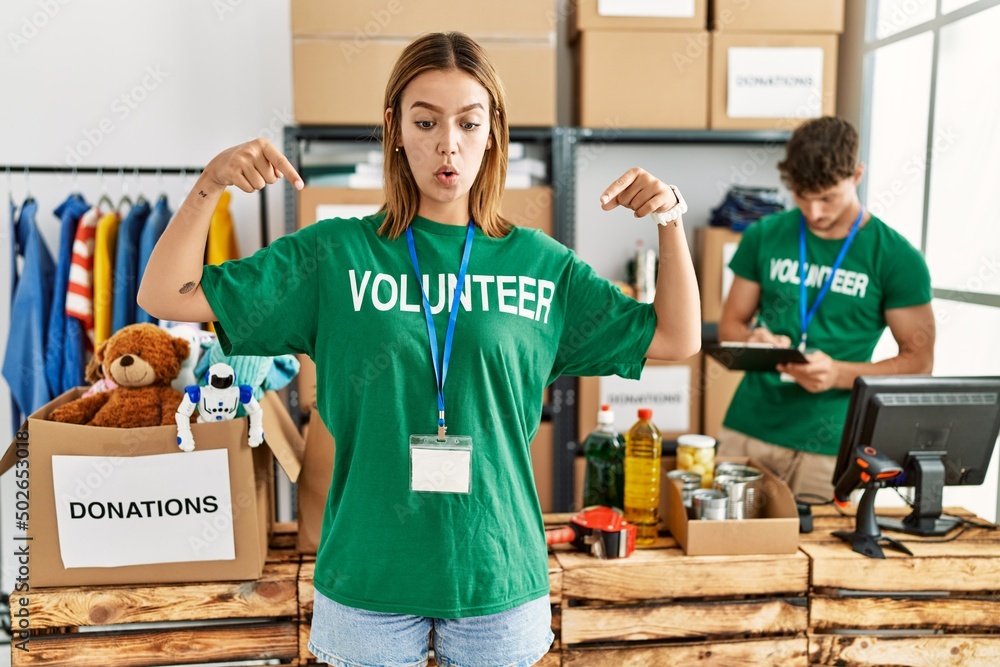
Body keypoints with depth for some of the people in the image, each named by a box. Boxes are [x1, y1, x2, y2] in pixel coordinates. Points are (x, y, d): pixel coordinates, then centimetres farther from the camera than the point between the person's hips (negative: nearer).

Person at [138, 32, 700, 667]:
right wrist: (210, 183, -18)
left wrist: (671, 220, -11)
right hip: (369, 576, -1)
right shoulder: (336, 255, -4)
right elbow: (167, 296, -4)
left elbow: (677, 339, 2)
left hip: (497, 578, 2)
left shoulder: (539, 262, 0)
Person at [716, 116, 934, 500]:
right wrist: (753, 341, -13)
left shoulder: (896, 258, -3)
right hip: (747, 432, 2)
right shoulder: (765, 237, 4)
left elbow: (919, 361, 0)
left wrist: (840, 374, -16)